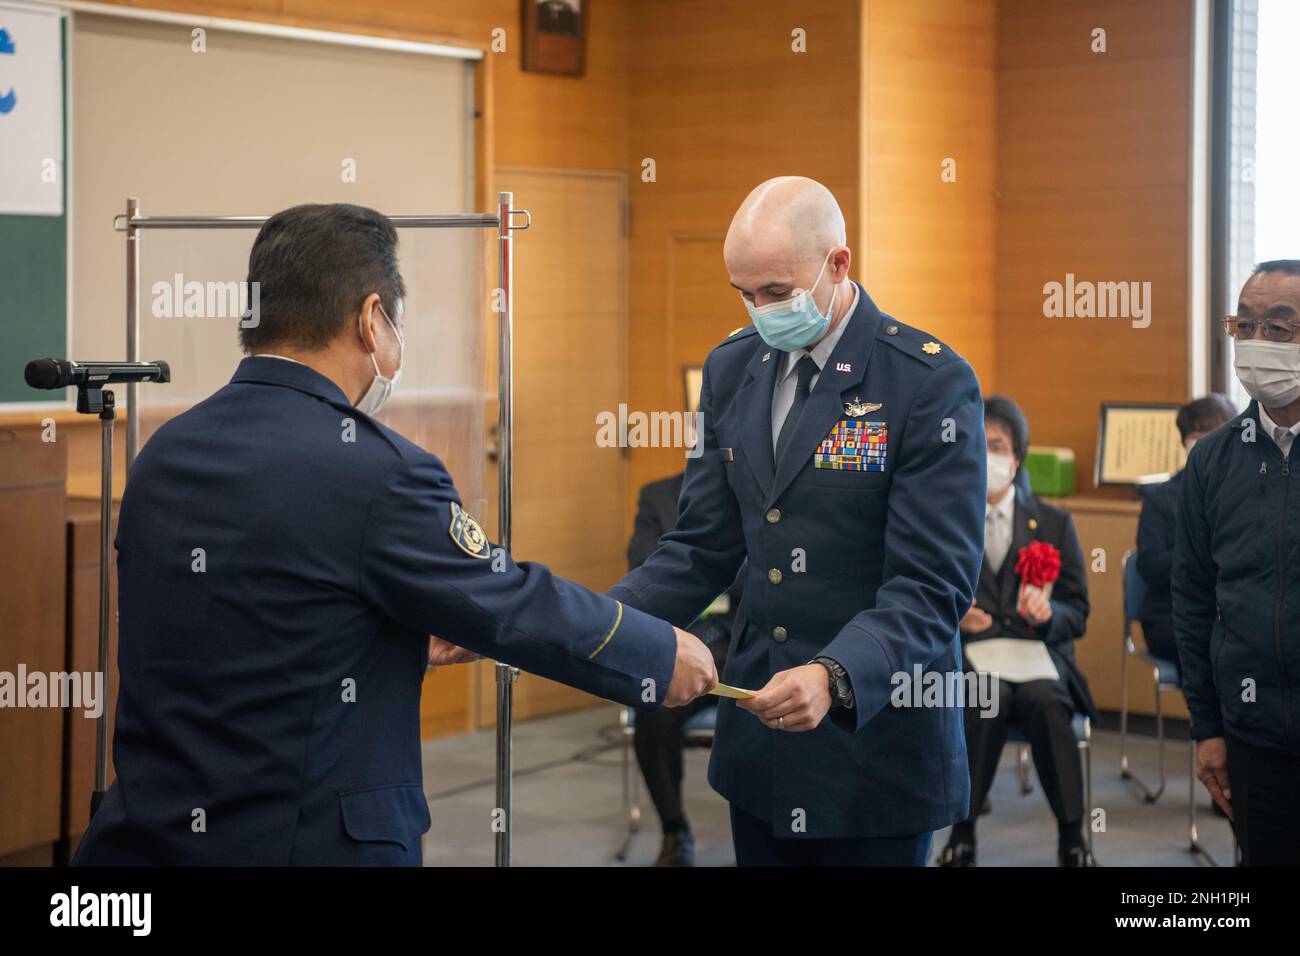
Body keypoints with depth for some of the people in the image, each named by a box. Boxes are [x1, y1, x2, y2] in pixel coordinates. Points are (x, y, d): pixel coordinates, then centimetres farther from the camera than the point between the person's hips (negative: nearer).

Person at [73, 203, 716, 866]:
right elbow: (515, 607, -8)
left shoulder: (163, 454, 5)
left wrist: (407, 642, 22)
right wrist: (664, 656, 6)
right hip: (311, 844, -7)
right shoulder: (373, 473, -18)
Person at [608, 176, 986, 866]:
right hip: (757, 737, 5)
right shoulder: (731, 368, 6)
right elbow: (702, 548, 7)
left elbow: (931, 585, -17)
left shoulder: (933, 383, -13)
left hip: (876, 743, -5)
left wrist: (834, 677, -33)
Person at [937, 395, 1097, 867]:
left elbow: (1077, 612, 11)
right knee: (991, 695, -36)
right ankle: (962, 831, -24)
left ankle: (1071, 838, -22)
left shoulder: (1054, 523, 13)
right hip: (966, 654, -1)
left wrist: (1049, 613, -13)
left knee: (1044, 697, -34)